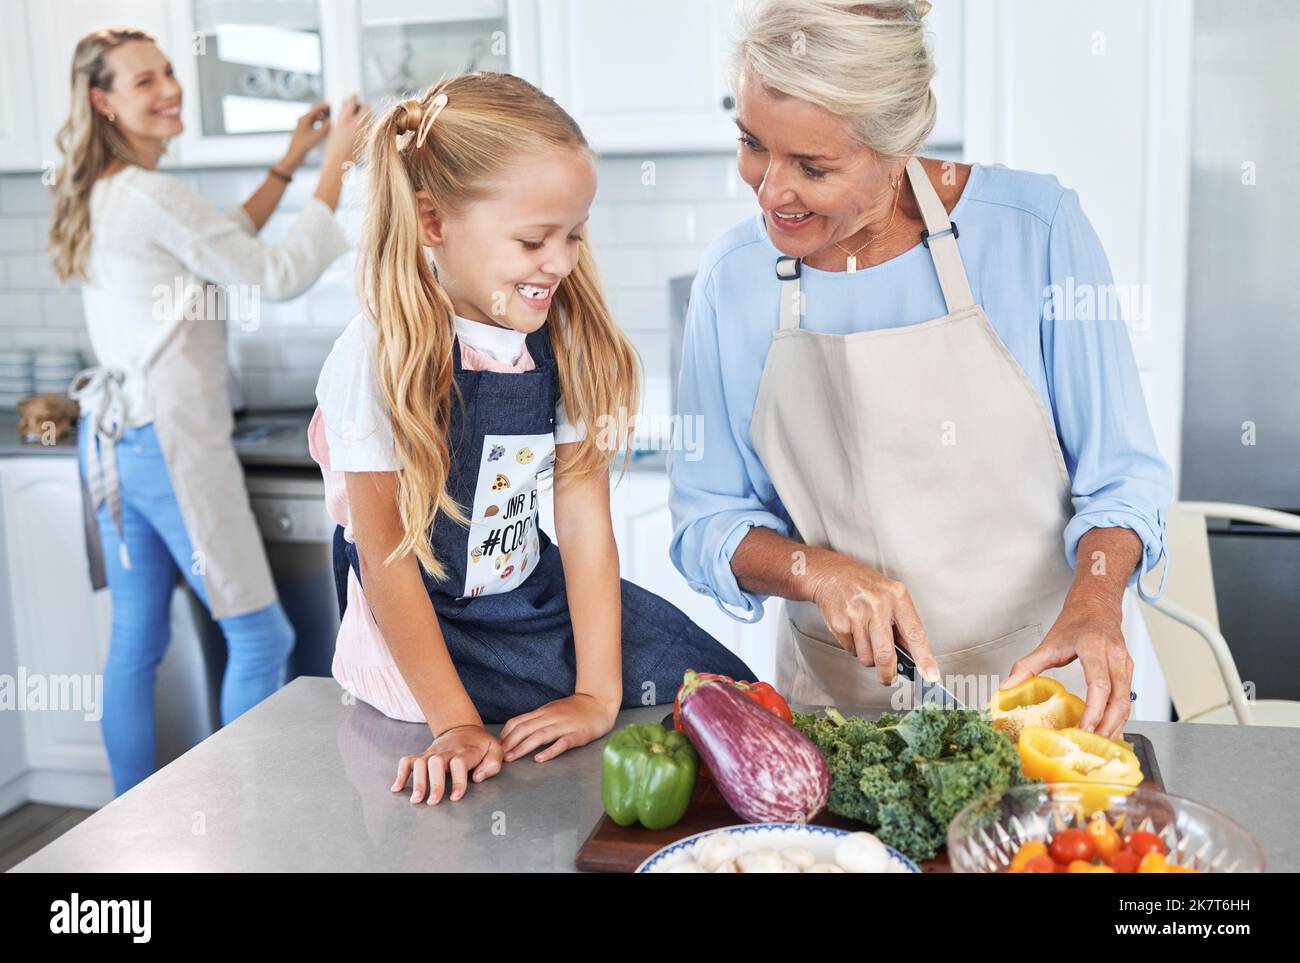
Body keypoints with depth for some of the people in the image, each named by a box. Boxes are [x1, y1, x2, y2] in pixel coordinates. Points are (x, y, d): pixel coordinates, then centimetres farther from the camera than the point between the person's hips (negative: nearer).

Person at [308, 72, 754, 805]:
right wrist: (455, 724, -18)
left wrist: (598, 694, -16)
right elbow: (388, 559, -17)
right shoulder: (380, 359, -22)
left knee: (728, 694, -6)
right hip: (430, 626, -4)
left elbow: (584, 517, -11)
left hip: (537, 596, 4)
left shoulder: (570, 338, -9)